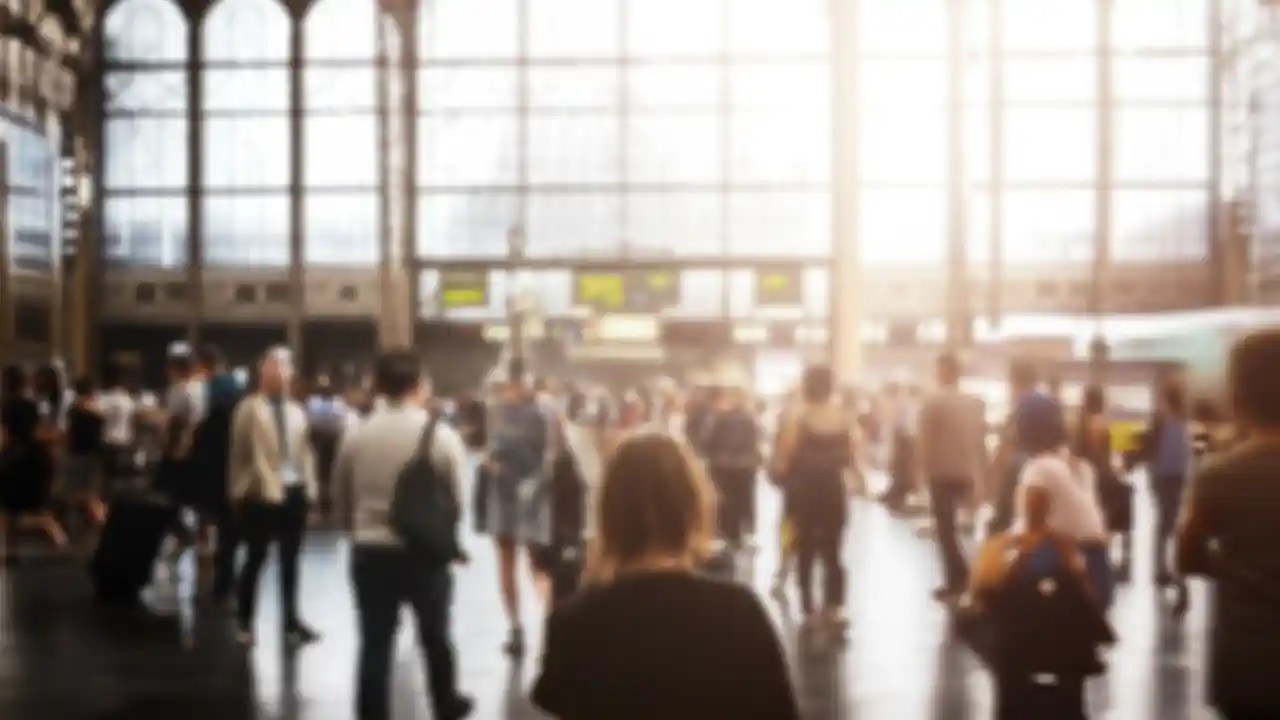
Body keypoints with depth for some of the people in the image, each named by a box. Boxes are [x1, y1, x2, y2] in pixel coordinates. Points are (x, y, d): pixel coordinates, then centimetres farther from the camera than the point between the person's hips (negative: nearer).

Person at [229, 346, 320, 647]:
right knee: (256, 558, 4)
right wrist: (239, 491, -6)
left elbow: (305, 451, 13)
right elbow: (239, 452, -4)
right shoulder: (249, 408, -5)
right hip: (261, 493, -5)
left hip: (294, 491, 5)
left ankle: (291, 621, 21)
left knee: (290, 560, 12)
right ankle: (245, 623, 16)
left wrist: (309, 486, 6)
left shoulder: (297, 412, 11)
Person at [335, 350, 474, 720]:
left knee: (375, 642, 5)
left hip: (370, 551, 1)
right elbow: (457, 498, -5)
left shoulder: (356, 436, -3)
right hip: (425, 552, -1)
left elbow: (343, 496, 7)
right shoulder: (442, 436, -10)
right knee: (435, 636, 19)